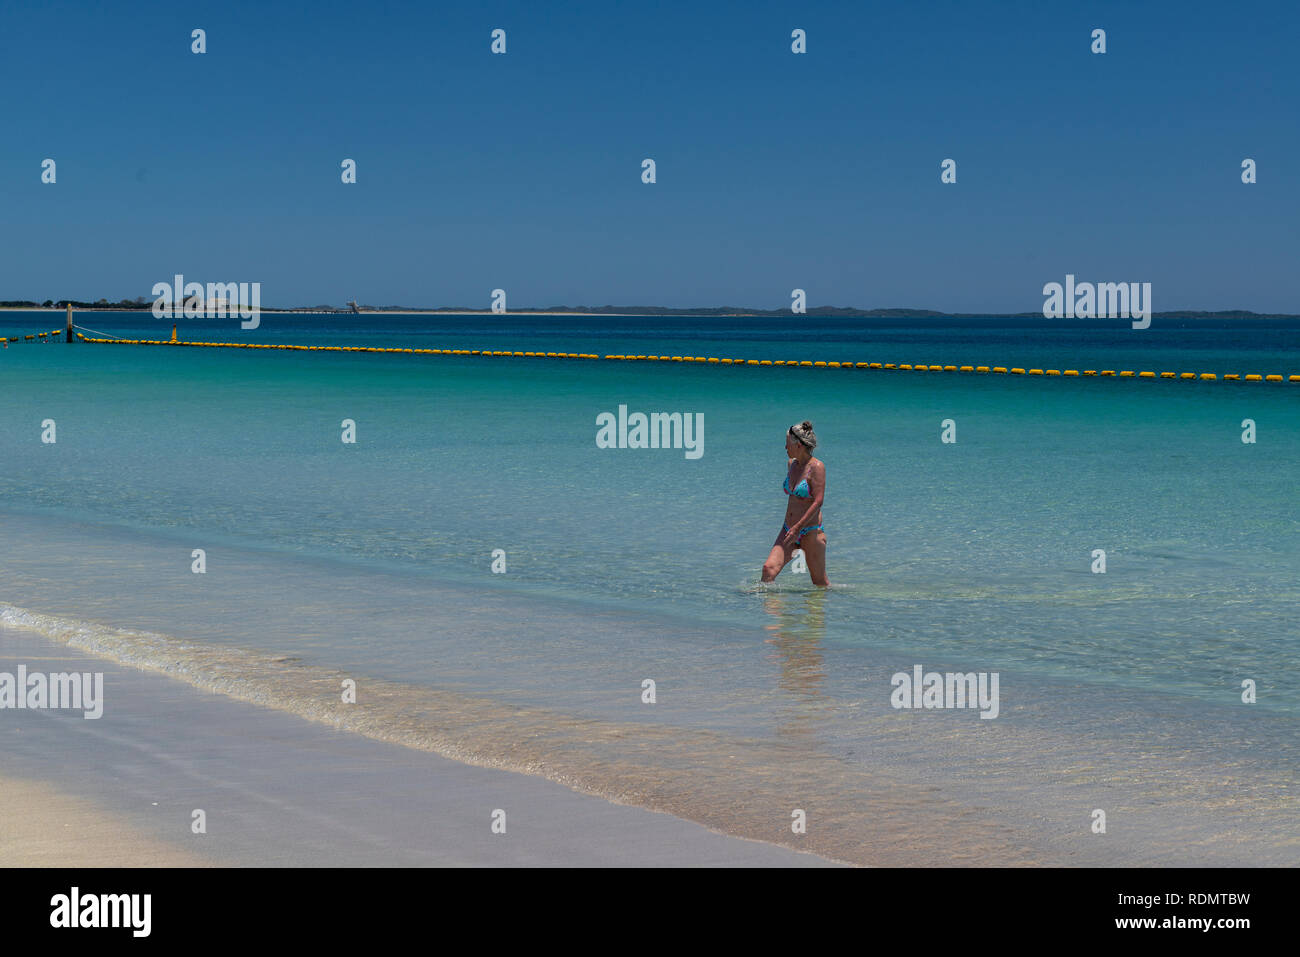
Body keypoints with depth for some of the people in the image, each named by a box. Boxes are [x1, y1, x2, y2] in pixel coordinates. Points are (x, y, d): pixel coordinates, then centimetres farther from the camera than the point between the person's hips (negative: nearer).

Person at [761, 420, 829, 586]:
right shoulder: (791, 464, 11)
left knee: (819, 583, 4)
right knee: (769, 568, -13)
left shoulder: (816, 467, -12)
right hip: (789, 530, 6)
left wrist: (798, 527, -22)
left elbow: (818, 501, -18)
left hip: (811, 532, -6)